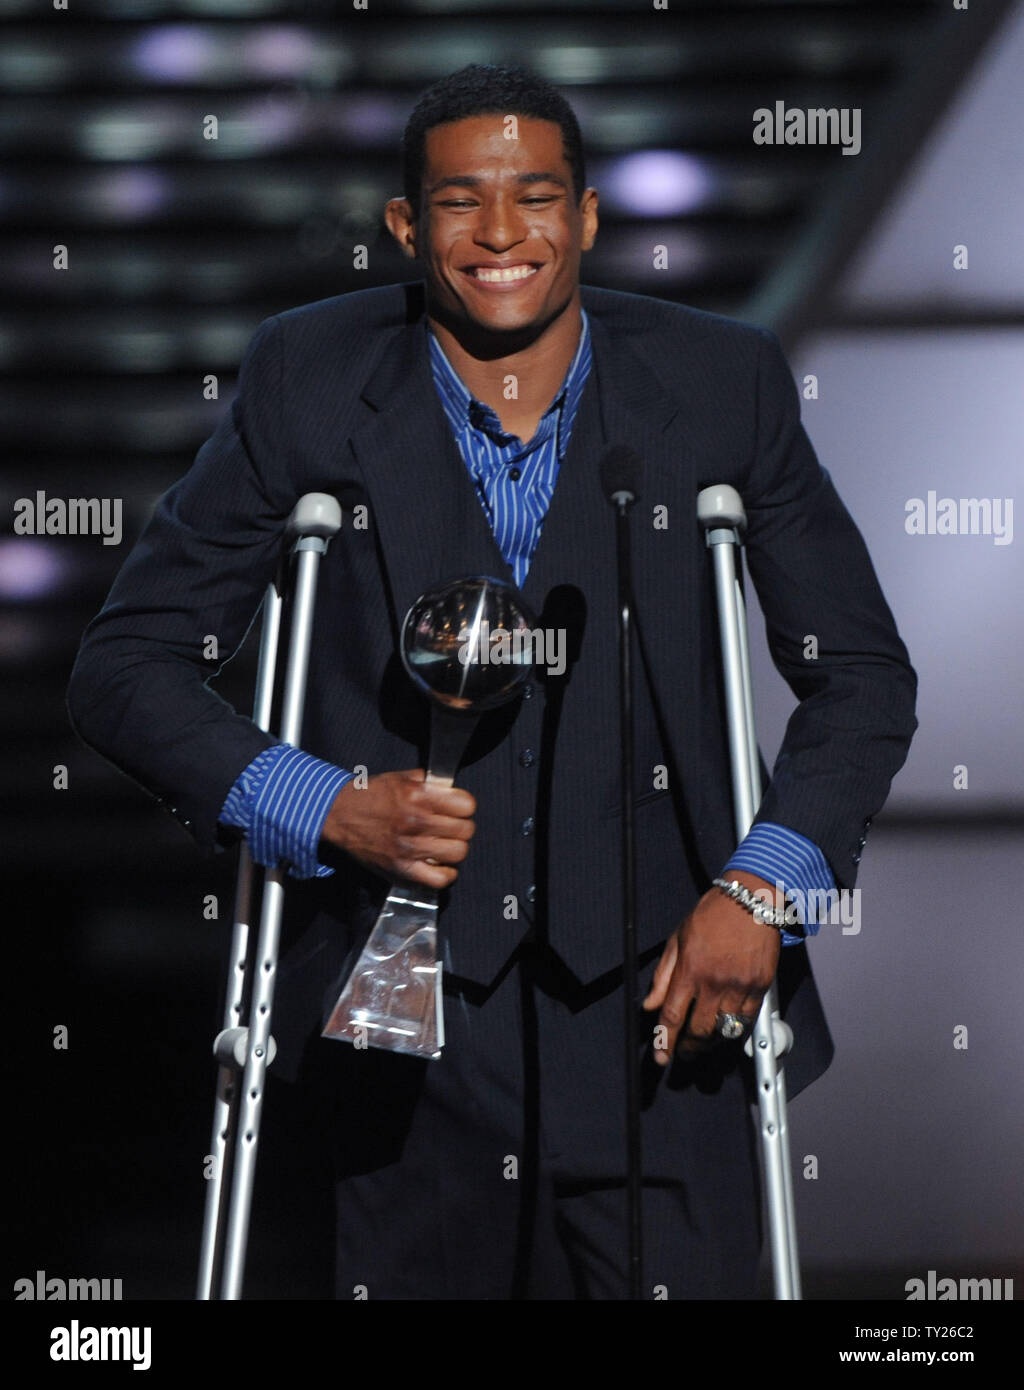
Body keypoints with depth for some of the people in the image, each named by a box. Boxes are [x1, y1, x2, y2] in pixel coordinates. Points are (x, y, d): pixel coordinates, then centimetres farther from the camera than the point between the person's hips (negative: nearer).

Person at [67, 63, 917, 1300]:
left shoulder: (719, 385, 0)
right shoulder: (310, 385, -2)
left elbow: (864, 675, 7)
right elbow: (123, 668, 1)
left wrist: (765, 886, -9)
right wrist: (321, 807, -14)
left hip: (659, 1007, 0)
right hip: (410, 1027, 0)